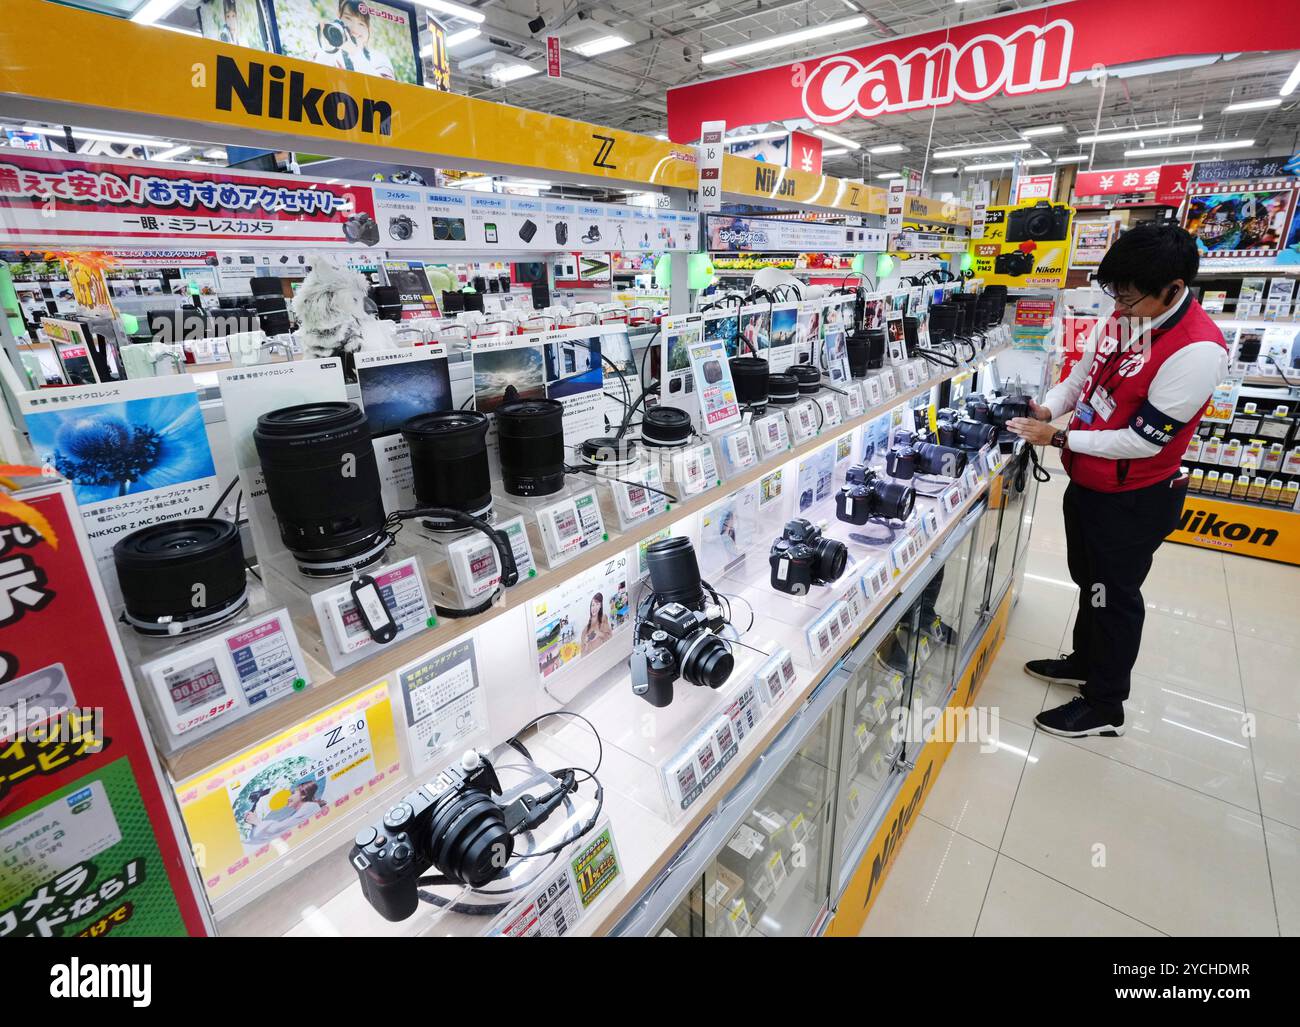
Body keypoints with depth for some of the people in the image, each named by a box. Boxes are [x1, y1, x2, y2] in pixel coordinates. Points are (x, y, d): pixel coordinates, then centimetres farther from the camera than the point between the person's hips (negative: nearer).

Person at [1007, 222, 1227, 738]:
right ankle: (1085, 661, 46)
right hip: (1089, 481, 8)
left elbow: (1143, 441, -25)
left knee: (1114, 595, 8)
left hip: (1134, 499, -8)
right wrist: (1049, 408, -9)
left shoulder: (1198, 350, -26)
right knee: (1089, 580, 23)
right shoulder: (1122, 317, -3)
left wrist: (1059, 438, -23)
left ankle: (1104, 706, 28)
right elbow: (1081, 375, 10)